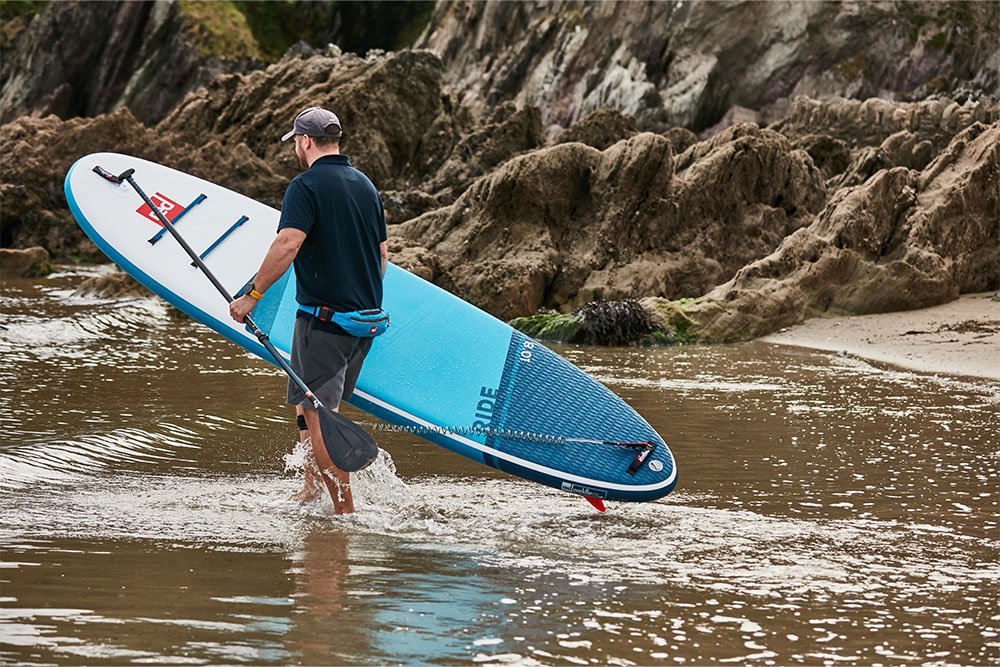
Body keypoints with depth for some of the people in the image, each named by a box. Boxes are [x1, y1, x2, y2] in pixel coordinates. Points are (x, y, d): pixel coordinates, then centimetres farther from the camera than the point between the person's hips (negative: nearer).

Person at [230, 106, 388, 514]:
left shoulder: (306, 186, -10)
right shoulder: (366, 186, 14)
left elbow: (288, 243, -23)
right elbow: (382, 255, 19)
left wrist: (252, 295, -18)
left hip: (323, 318, -8)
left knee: (319, 416, -5)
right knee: (311, 404, 21)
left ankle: (346, 512, -8)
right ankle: (312, 491, 23)